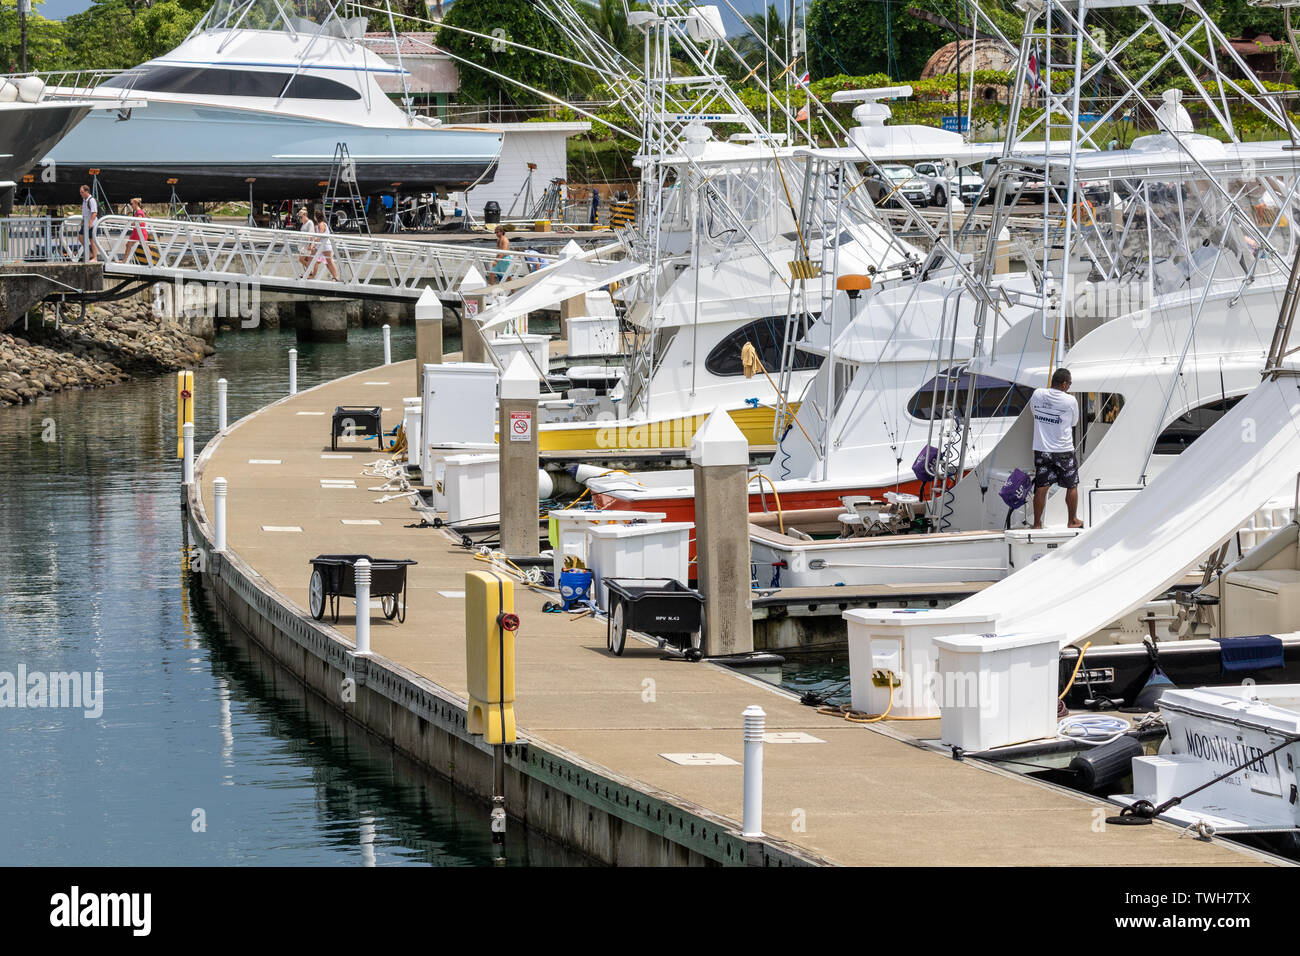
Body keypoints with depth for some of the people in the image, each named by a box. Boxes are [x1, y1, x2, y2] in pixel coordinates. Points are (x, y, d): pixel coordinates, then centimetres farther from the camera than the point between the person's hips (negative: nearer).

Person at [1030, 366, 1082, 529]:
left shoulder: (1038, 394, -3)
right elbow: (1074, 422, 2)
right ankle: (1073, 520, 23)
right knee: (1072, 486, 14)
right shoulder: (1070, 400, -12)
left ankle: (1037, 523, 8)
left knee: (1041, 487, 7)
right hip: (1063, 451, -3)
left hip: (1041, 449, 3)